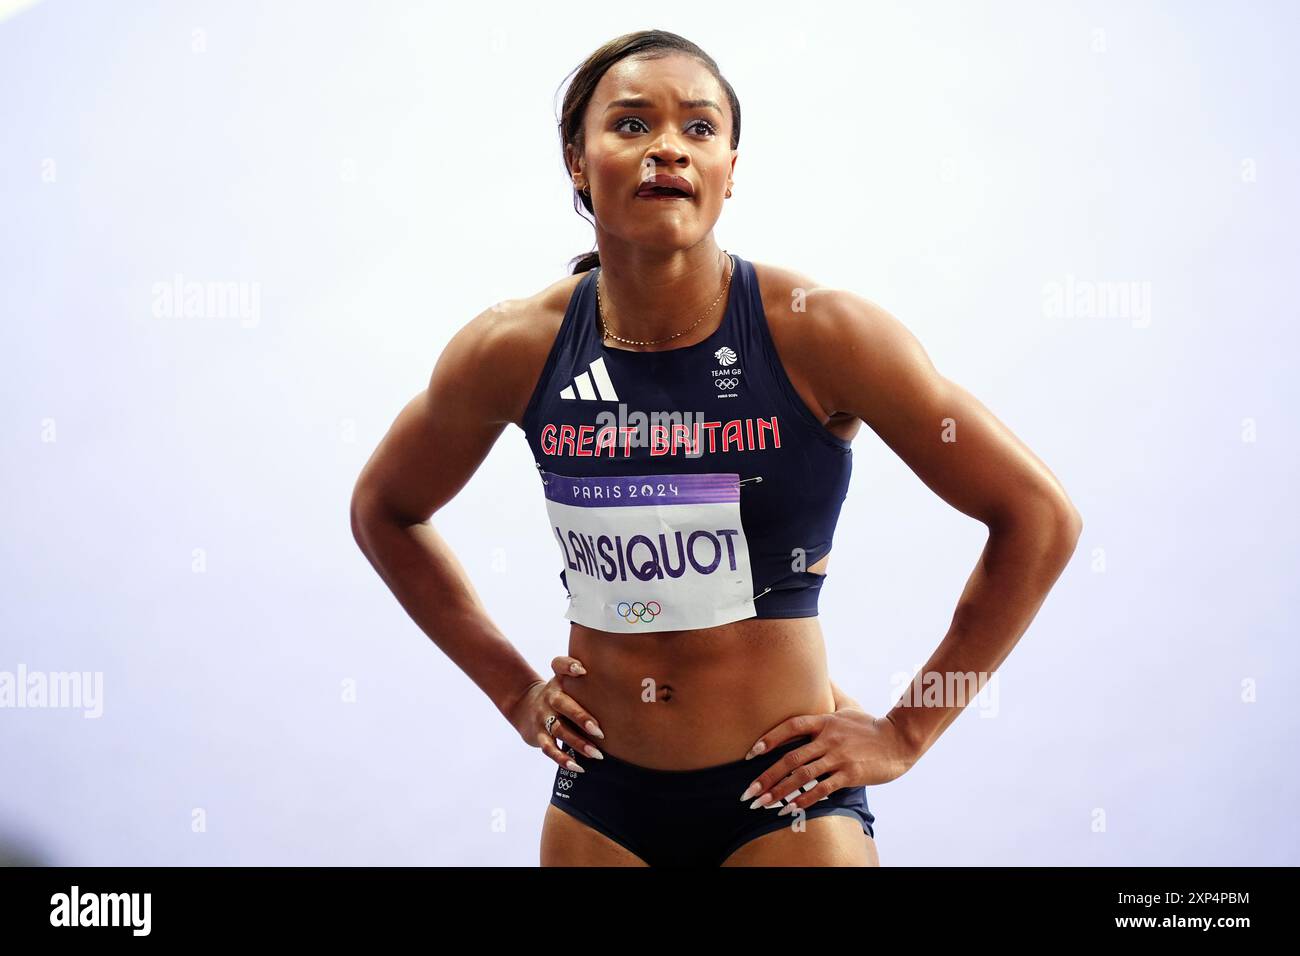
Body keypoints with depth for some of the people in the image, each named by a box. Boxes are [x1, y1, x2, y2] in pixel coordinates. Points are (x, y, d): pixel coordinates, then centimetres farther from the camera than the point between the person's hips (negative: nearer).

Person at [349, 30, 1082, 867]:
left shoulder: (817, 333, -14)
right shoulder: (514, 351, -6)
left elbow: (1039, 516, -8)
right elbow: (384, 511, 13)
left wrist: (905, 734, -6)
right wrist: (512, 689, 7)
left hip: (784, 798, -2)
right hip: (600, 804, 3)